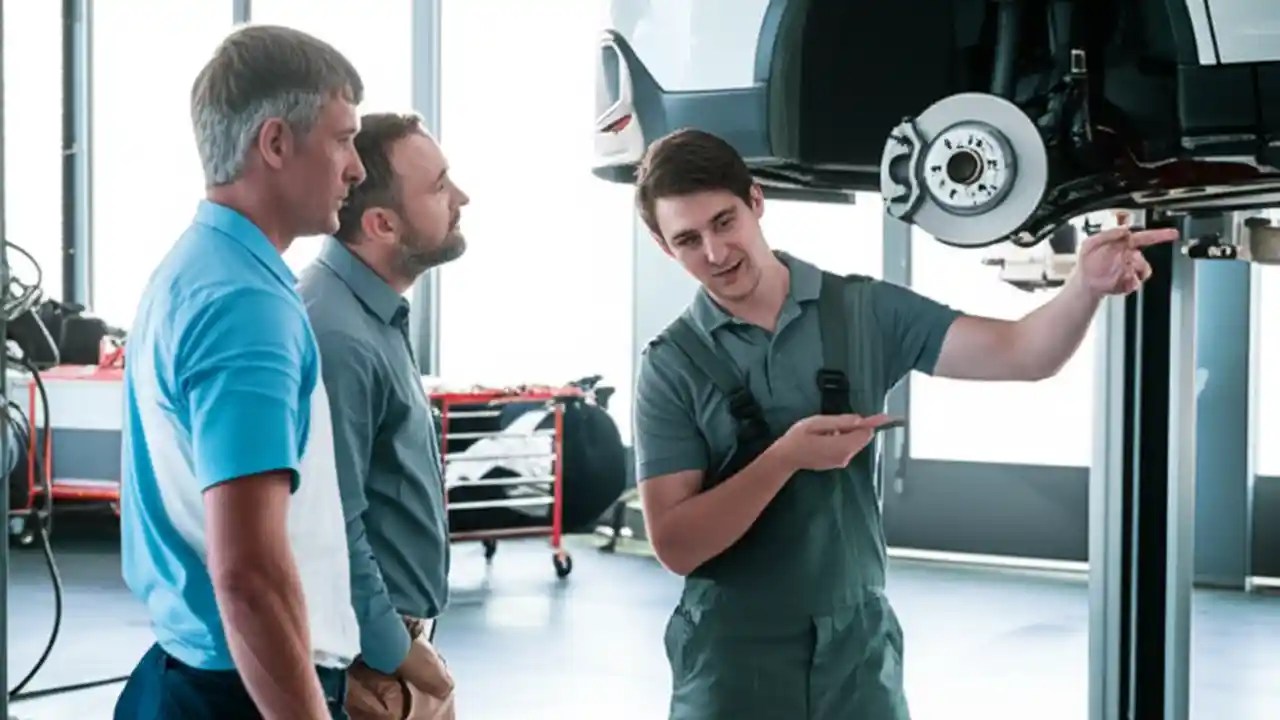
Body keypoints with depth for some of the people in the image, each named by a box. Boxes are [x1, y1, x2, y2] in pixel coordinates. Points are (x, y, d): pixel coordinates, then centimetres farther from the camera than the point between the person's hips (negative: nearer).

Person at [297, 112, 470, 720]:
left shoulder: (376, 313, 9)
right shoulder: (337, 336, -24)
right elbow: (331, 532, -25)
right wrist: (391, 654, -15)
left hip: (404, 636, 10)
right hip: (375, 661, -10)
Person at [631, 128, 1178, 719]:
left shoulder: (864, 312, 0)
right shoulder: (672, 365, -5)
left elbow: (1021, 354, -6)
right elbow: (674, 544, -11)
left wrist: (1085, 287, -25)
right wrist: (784, 458, -23)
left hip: (859, 645, 2)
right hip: (732, 657, -2)